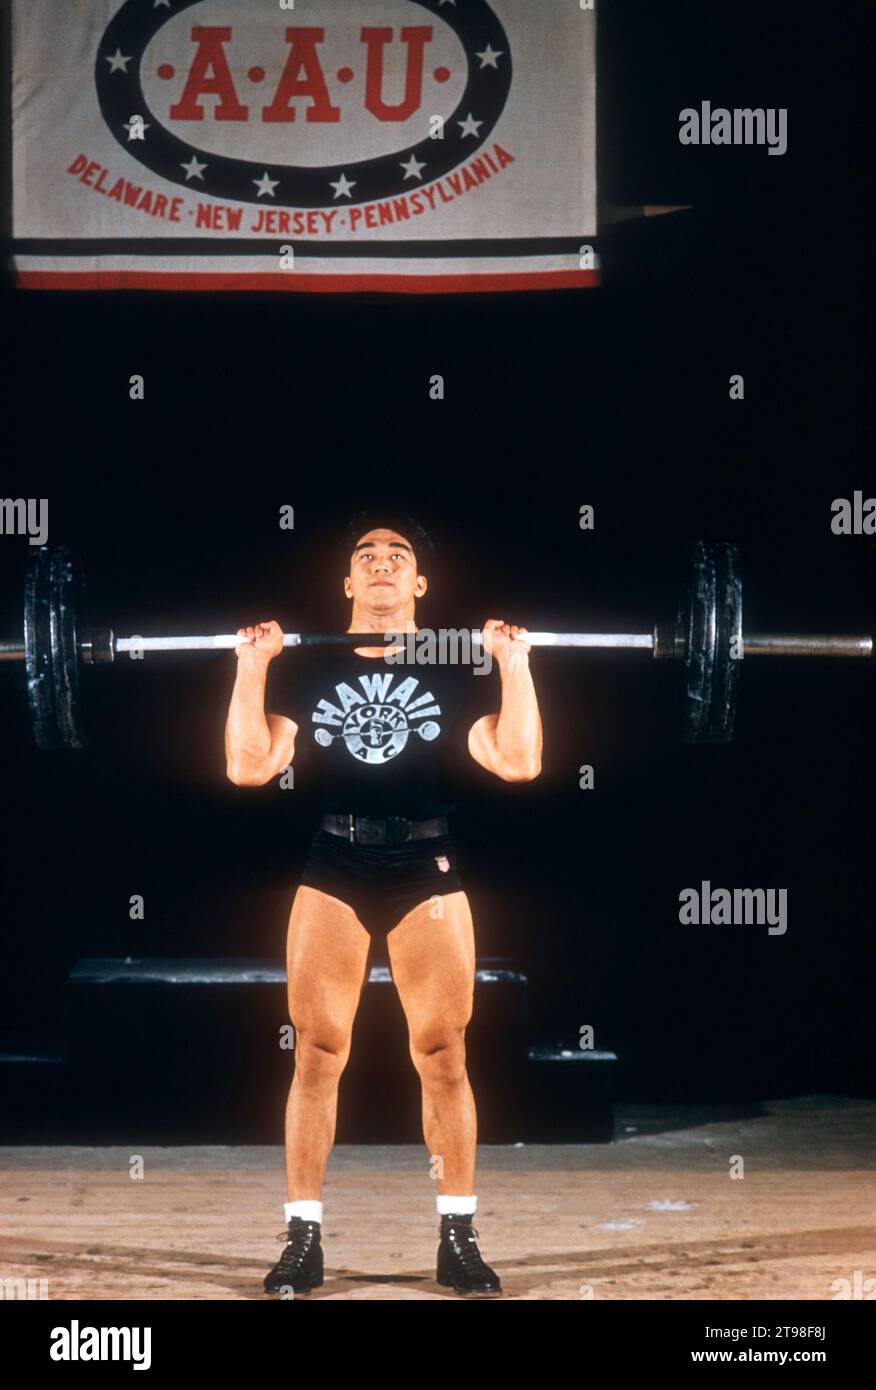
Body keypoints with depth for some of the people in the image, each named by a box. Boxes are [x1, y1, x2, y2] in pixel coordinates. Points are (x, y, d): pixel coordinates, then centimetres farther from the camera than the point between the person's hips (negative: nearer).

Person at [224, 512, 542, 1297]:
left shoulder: (459, 668, 6)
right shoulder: (309, 668, 8)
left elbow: (517, 762, -5)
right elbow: (251, 766, -1)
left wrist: (515, 665, -6)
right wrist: (253, 668, -3)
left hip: (427, 872, 0)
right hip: (333, 874, 1)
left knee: (444, 1055, 0)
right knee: (316, 1055, -1)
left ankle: (458, 1237, 8)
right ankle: (303, 1237, 5)